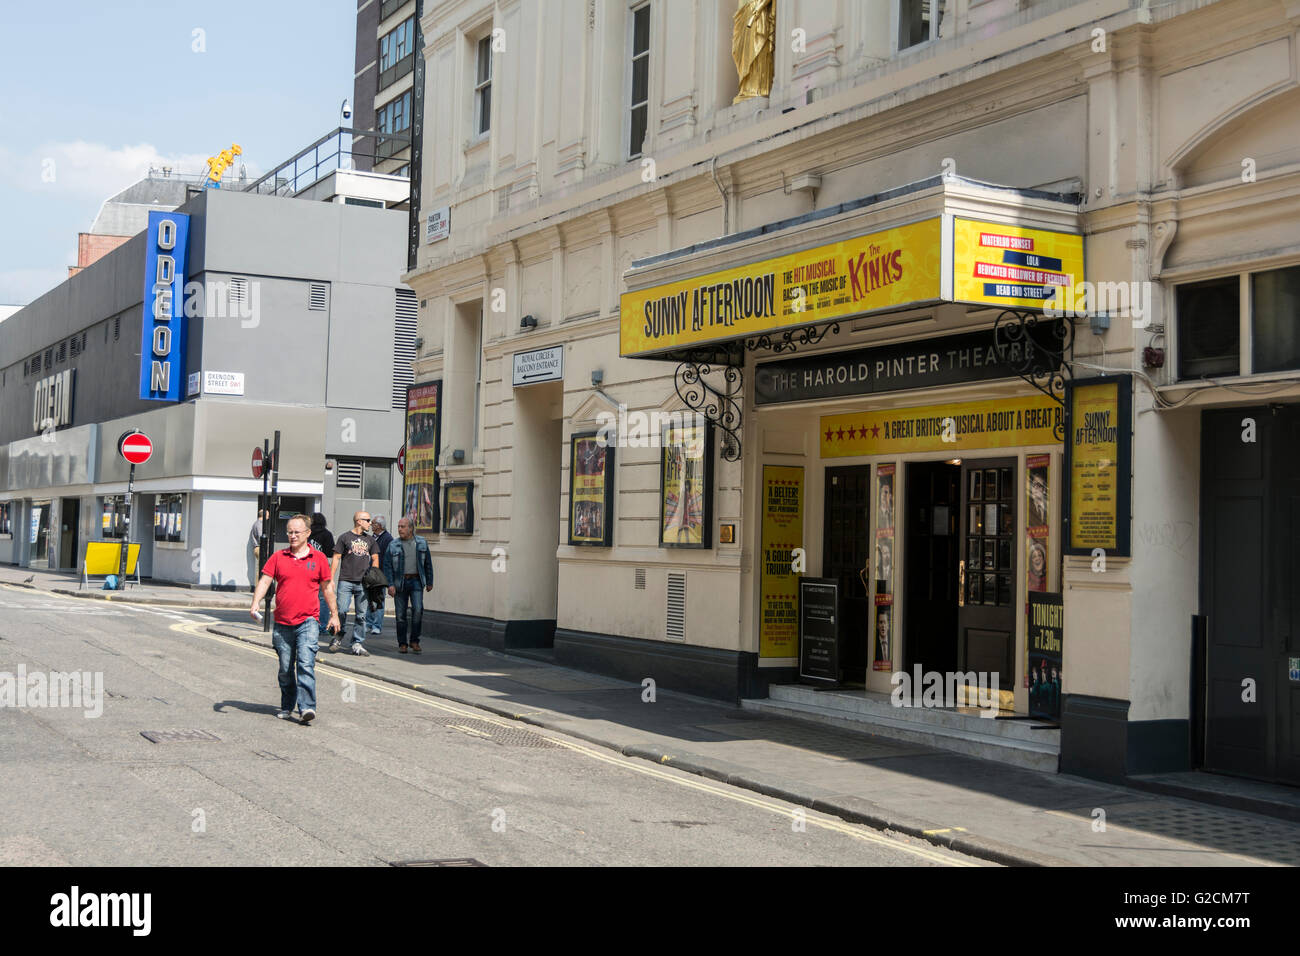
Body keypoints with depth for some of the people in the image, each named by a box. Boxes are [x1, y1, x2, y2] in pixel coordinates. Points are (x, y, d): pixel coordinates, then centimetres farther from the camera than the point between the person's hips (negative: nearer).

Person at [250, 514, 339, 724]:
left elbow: (327, 587, 14)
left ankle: (307, 708, -19)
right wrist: (255, 603, -17)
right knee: (285, 669, 11)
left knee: (306, 664, -16)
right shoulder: (278, 557, 6)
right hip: (282, 623, 2)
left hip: (307, 621, -2)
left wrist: (334, 614, 17)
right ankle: (286, 706, 27)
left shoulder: (319, 558, 5)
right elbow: (264, 580, 0)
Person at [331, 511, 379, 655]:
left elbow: (375, 559, 18)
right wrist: (331, 579, -3)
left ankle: (357, 644, 7)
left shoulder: (370, 540, 15)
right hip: (346, 581, -3)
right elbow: (336, 558, 3)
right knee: (341, 611, -10)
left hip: (363, 583, 3)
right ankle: (338, 636, 13)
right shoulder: (345, 537, 3)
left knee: (361, 615, 1)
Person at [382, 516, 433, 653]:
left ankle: (414, 641, -3)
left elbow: (428, 564, 14)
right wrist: (390, 584, -9)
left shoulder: (422, 543, 7)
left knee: (418, 609, -14)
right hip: (399, 582, 0)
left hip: (416, 581, 0)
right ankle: (402, 643, 11)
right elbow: (387, 566, 0)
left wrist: (429, 582, 13)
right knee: (401, 614, 1)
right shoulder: (393, 545, 3)